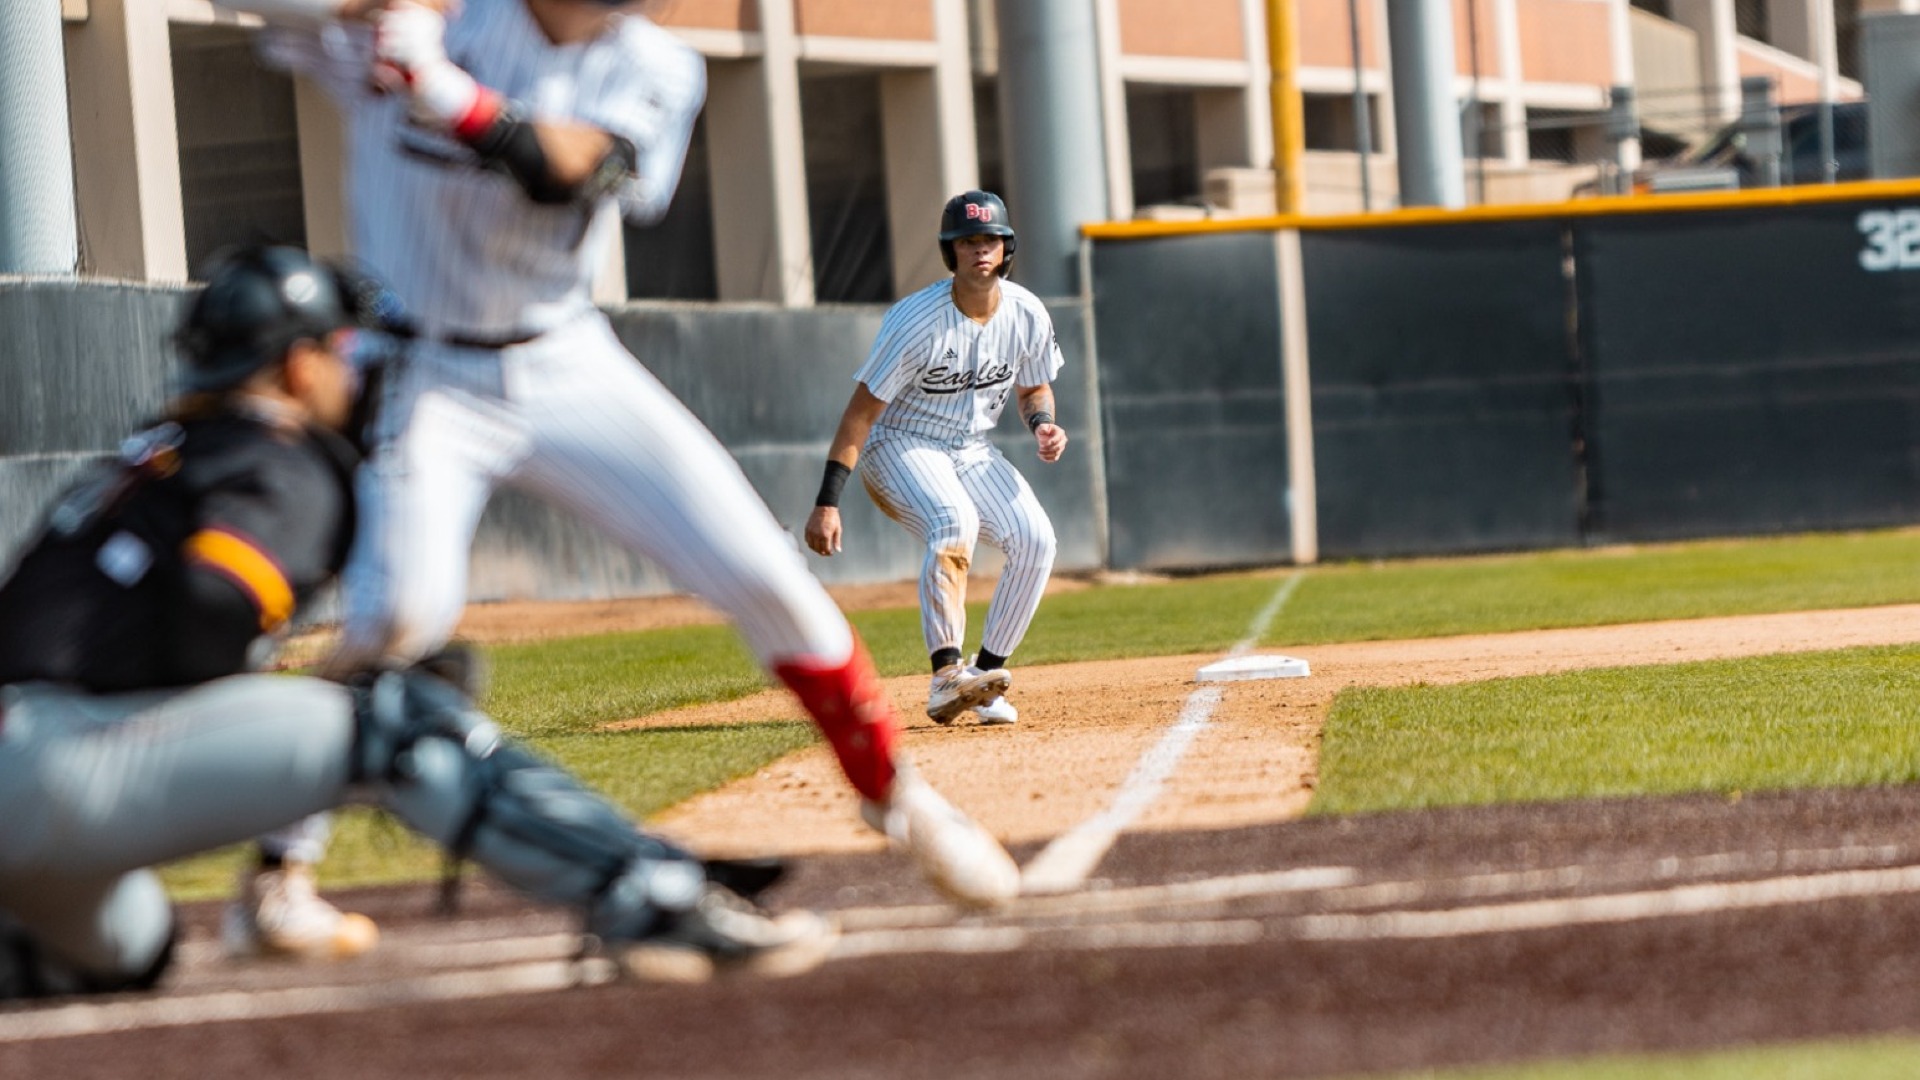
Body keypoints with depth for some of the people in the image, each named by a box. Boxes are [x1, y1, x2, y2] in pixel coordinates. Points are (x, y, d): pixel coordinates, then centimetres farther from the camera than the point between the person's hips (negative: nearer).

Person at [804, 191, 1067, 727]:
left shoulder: (1028, 315, -8)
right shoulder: (915, 321, -24)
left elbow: (1034, 387, 12)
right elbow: (862, 410, -21)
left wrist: (1042, 423, -13)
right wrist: (827, 502, -26)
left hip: (973, 451, 6)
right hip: (899, 446, -6)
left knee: (1035, 538, -16)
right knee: (954, 521, -34)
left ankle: (985, 674, -5)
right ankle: (947, 677, -40)